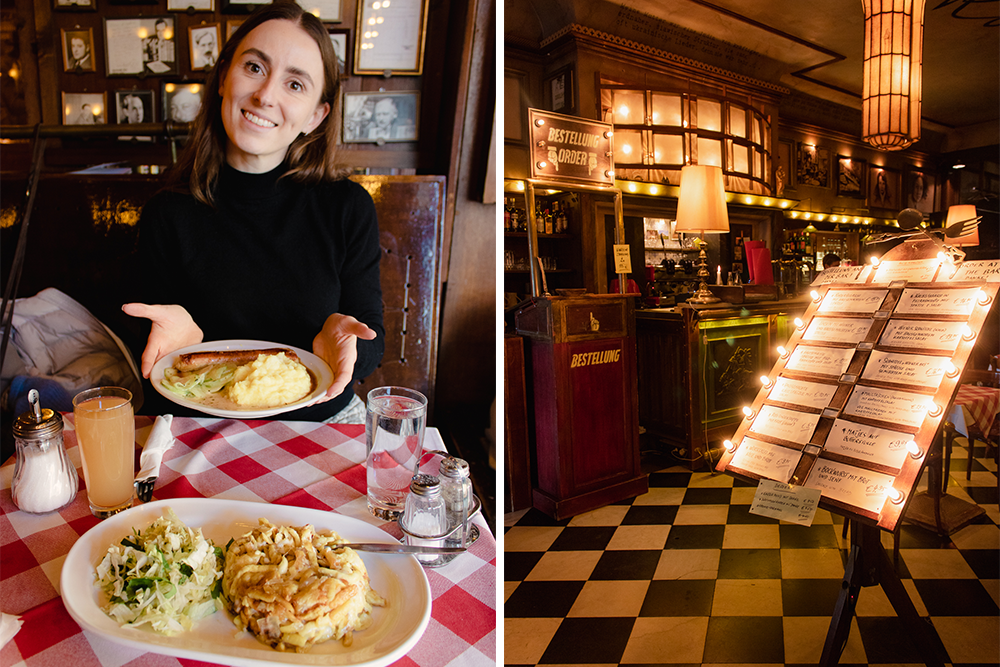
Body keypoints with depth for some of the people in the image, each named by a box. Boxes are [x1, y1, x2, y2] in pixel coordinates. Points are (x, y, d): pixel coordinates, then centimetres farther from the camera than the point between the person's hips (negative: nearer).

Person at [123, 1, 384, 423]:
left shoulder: (348, 207, -8)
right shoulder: (167, 216, -5)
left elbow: (372, 343, -4)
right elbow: (157, 357, 2)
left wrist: (338, 337, -25)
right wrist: (185, 337, -19)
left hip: (326, 421, 1)